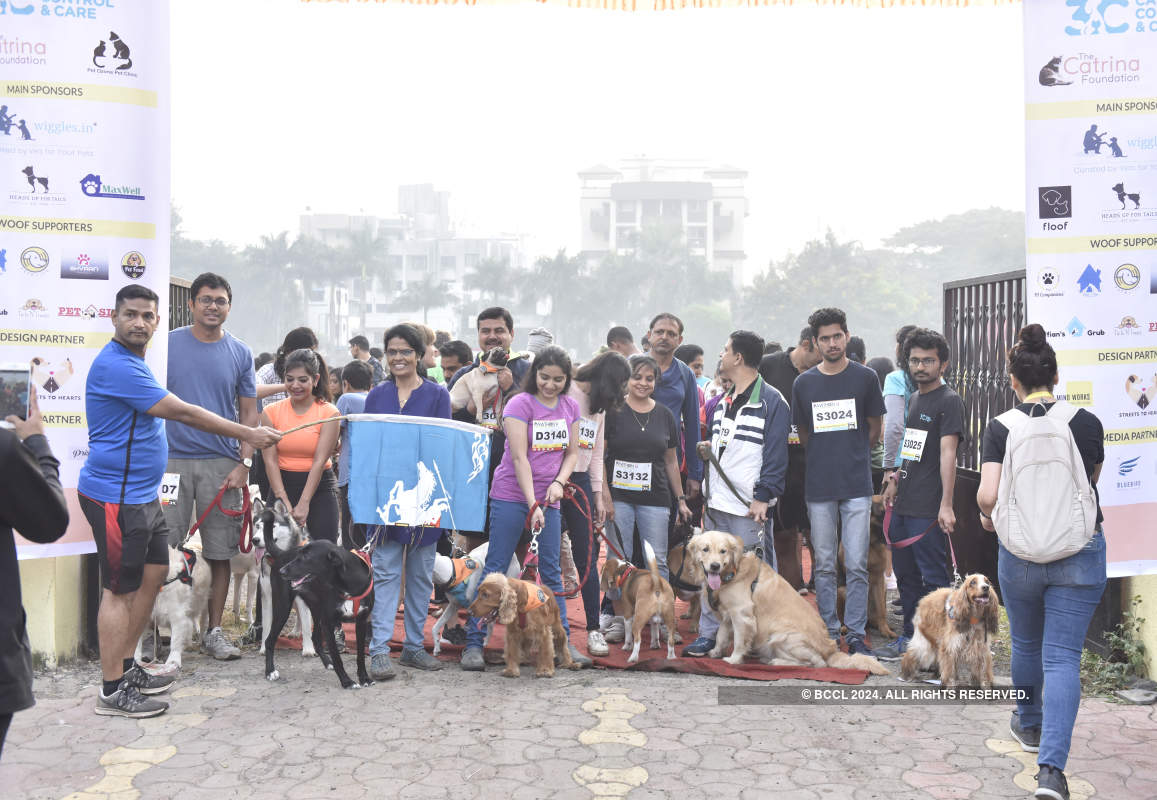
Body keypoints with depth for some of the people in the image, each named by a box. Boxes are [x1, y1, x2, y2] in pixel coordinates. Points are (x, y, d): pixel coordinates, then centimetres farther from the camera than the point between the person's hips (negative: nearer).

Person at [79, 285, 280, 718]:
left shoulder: (132, 362, 15)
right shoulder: (115, 365, -19)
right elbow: (182, 412, -21)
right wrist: (248, 435, -17)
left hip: (141, 494, 10)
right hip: (116, 497, -10)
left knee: (153, 573, 14)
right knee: (120, 588, -4)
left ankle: (126, 667, 24)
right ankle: (112, 690, 4)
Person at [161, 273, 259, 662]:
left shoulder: (240, 353, 8)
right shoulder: (168, 344, 4)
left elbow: (248, 413, 10)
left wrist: (244, 464, -1)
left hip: (222, 464, 1)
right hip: (171, 459, -1)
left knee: (220, 552, 5)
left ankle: (214, 630, 17)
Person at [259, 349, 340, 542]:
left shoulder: (328, 413, -4)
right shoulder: (271, 412, 3)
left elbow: (319, 461, -11)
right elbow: (270, 460, -3)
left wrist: (304, 504, -18)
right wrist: (284, 501, -14)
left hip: (319, 487, -2)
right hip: (282, 485, 2)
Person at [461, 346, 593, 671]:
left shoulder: (570, 407, 6)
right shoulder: (520, 404, -11)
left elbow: (572, 453, 11)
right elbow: (519, 458, -17)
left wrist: (559, 482, -8)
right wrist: (532, 504, -23)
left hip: (549, 498, 5)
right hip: (512, 495, -5)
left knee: (551, 571, 10)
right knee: (495, 570, -1)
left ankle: (562, 641, 18)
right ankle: (473, 642, 6)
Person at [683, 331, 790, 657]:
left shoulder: (771, 401, -8)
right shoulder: (722, 402, 17)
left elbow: (776, 455, -11)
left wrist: (762, 498, -17)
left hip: (748, 507, -7)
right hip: (716, 505, 7)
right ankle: (708, 634, 19)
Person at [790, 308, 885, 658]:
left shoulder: (865, 377, 2)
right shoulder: (803, 383, 6)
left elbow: (875, 429, 10)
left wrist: (852, 457, 11)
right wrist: (826, 458, 10)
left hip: (857, 485, -2)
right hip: (819, 486, 2)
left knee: (856, 565, -2)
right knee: (824, 565, 8)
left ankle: (856, 634, 9)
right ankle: (829, 632, 18)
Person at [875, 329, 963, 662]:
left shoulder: (949, 401, -10)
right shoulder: (915, 398, 16)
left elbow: (947, 454, -17)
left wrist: (946, 505, -22)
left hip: (928, 510, -8)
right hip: (903, 505, 8)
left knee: (934, 578, -3)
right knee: (906, 575, 15)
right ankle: (910, 639, 27)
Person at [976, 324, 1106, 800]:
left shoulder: (1000, 428, -8)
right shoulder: (1087, 423, -4)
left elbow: (987, 495, -18)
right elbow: (1092, 480, 14)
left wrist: (988, 517, 4)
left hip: (1020, 553, 0)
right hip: (1081, 552, 0)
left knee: (1026, 644, 22)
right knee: (1063, 657, 1)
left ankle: (1029, 724, 44)